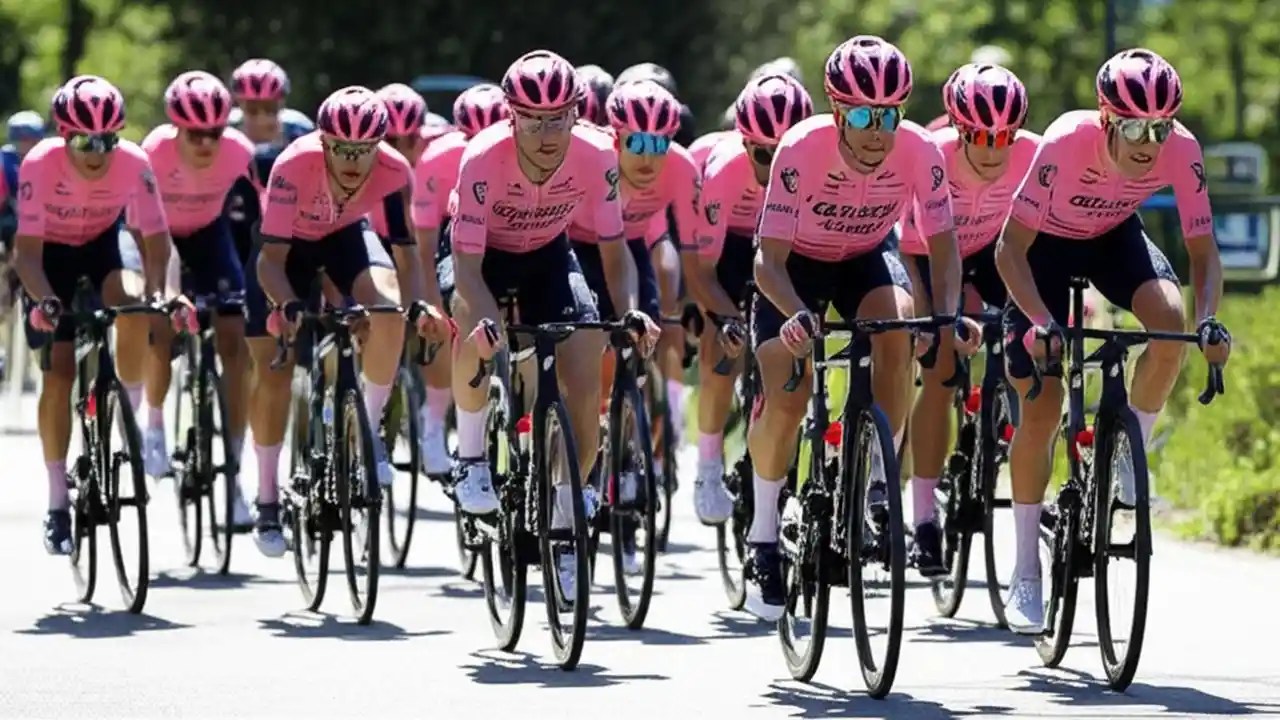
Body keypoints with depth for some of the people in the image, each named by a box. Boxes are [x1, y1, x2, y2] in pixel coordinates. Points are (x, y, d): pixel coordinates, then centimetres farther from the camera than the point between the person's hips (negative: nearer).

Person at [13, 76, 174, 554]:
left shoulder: (133, 163, -27)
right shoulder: (42, 163, -31)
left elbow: (155, 239, -22)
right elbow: (26, 249, -30)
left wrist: (159, 291, -38)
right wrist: (44, 300, -46)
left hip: (104, 242, 1)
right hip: (52, 251, -1)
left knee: (133, 304, -34)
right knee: (59, 374, -9)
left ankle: (130, 413, -11)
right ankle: (57, 505, 0)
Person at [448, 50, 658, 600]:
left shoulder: (595, 156, -26)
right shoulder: (483, 159, -34)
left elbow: (613, 251, -17)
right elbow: (467, 265, -33)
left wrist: (629, 312, -35)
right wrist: (486, 319, -52)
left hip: (548, 254, 3)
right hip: (484, 254, -2)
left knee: (585, 370, -15)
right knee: (477, 328, -36)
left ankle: (567, 516, 4)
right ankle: (471, 457, -12)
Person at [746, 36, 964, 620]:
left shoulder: (919, 152, -27)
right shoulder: (801, 151, -33)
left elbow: (943, 247, -18)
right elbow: (769, 260, -31)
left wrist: (948, 317, -36)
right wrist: (797, 314, -51)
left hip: (867, 257, 2)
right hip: (798, 263, -2)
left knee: (896, 324, -31)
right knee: (785, 400, -17)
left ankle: (878, 481, -17)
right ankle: (764, 533, 5)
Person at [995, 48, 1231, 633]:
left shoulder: (1181, 152, -28)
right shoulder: (1068, 142, -37)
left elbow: (1203, 251, -20)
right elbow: (1011, 247, -32)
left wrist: (1208, 320, -38)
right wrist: (1039, 319, -46)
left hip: (1114, 236, 3)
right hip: (1045, 242, -3)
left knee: (1170, 321, -29)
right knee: (1041, 409, -7)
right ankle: (1026, 574, 5)